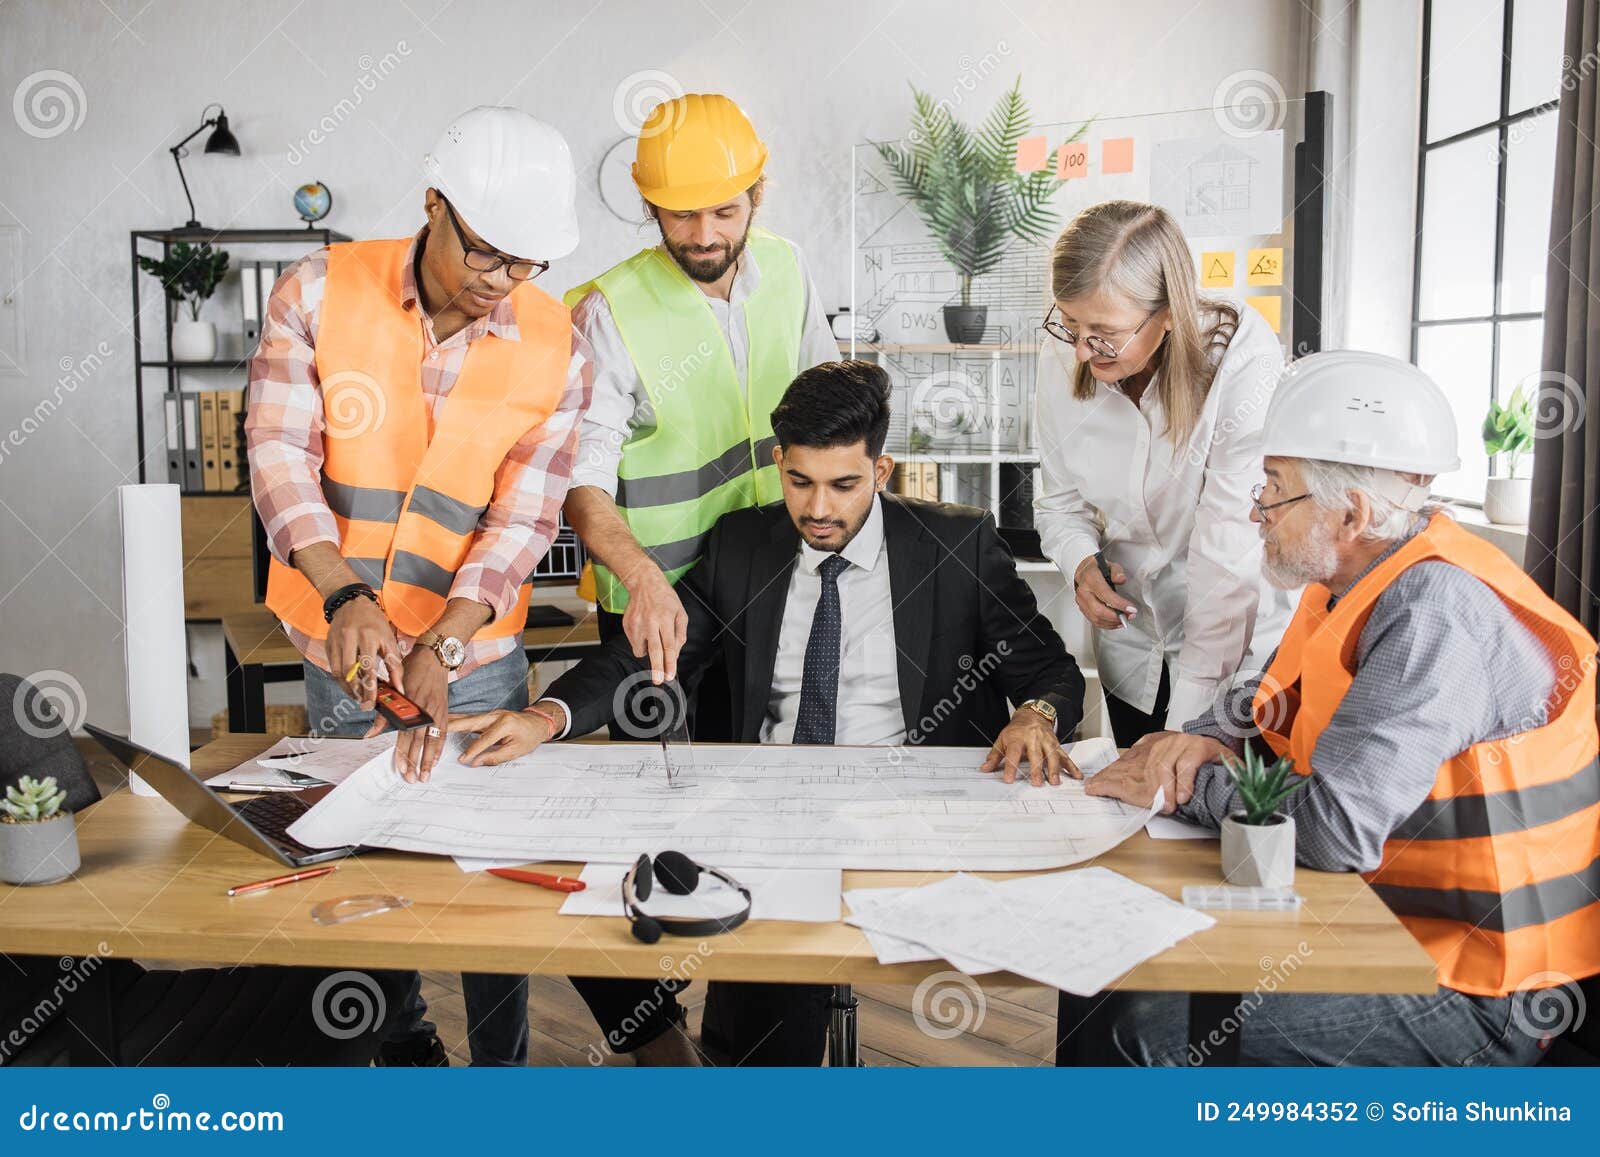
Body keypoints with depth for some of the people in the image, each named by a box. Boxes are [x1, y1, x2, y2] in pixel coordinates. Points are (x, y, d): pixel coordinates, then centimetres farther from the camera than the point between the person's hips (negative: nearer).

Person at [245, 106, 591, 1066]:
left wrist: (439, 649, -23)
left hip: (478, 656, 0)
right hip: (341, 648, 1)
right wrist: (344, 595, -26)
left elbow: (523, 519, -12)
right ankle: (402, 1035, 40)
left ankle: (502, 1069, 28)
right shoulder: (321, 293, -9)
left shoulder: (557, 348, -9)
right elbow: (281, 454, -12)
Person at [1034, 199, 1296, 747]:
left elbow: (1229, 554, -28)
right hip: (1132, 649, 4)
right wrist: (1082, 563, -18)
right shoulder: (1063, 361, -10)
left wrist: (1187, 728, -28)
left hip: (1244, 654, -4)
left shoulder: (1243, 358, -25)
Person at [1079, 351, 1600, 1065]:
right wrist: (1207, 741, -3)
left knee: (1159, 1025, -22)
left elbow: (1334, 830, -31)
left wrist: (1184, 786, -15)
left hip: (1478, 1002, -9)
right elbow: (1277, 705, 20)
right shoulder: (1365, 581, 6)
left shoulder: (1437, 613, -25)